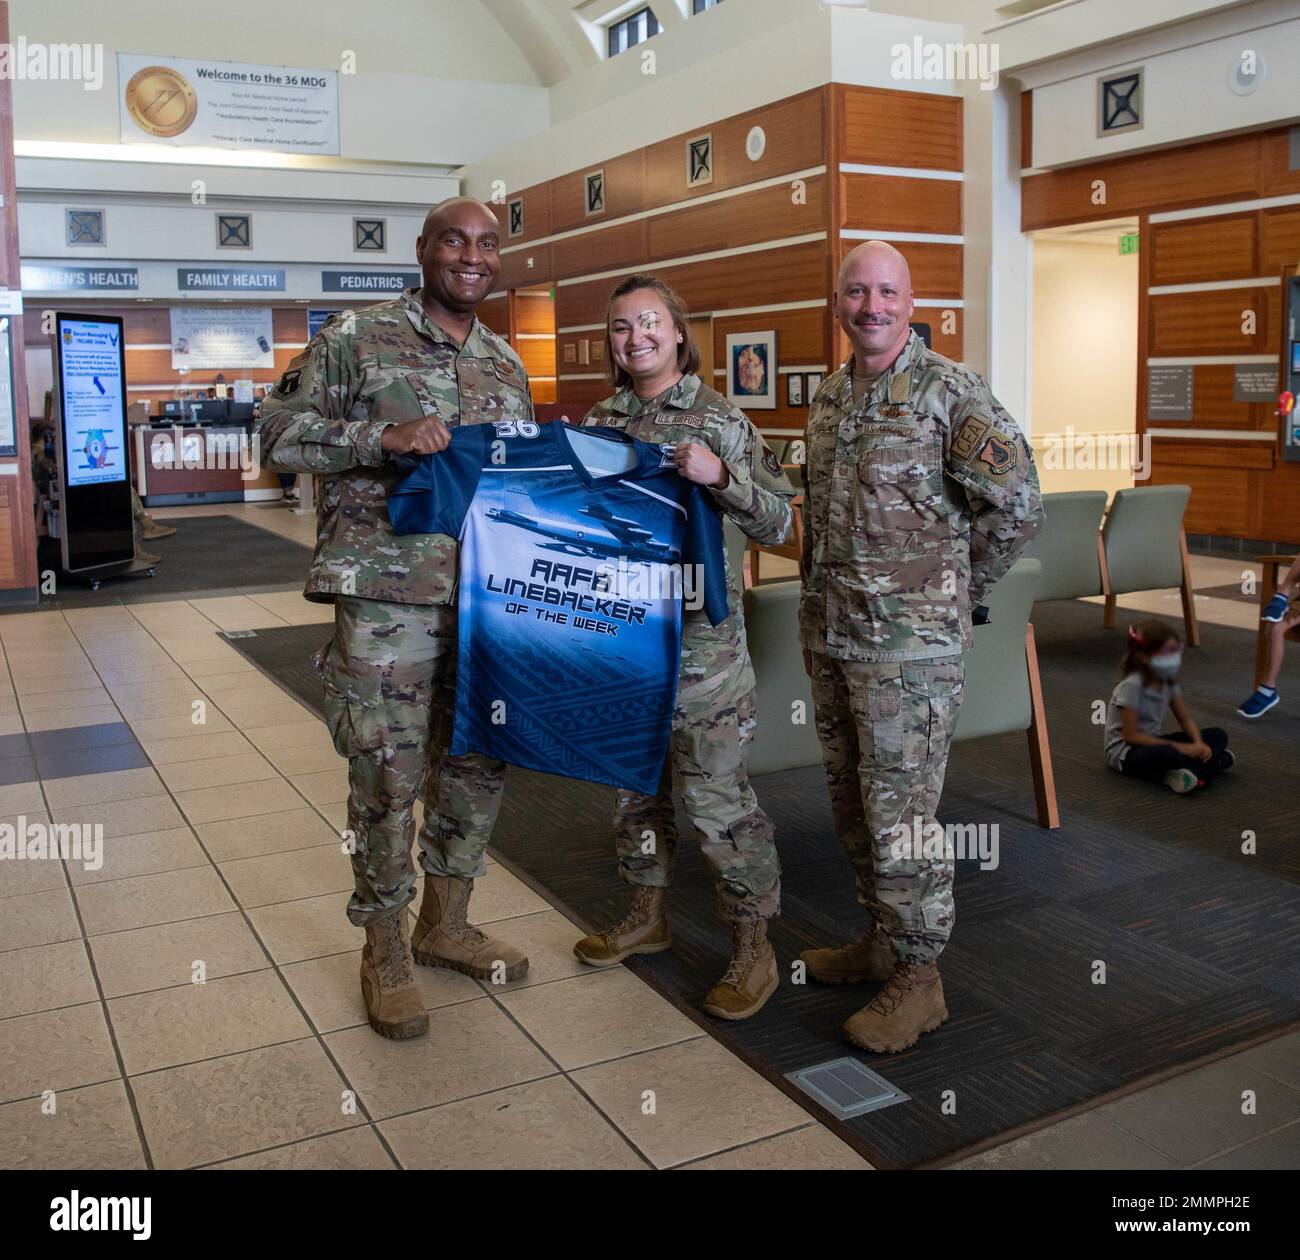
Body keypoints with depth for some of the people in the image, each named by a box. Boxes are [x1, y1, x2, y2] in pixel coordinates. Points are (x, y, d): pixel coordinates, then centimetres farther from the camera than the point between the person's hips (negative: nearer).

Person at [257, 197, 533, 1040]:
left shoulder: (507, 365, 16)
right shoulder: (358, 336, 0)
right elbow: (280, 432, -4)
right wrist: (384, 436, -17)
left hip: (487, 596, 6)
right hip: (386, 597, -6)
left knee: (479, 762, 12)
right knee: (389, 776, -1)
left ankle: (446, 925, 31)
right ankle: (385, 950, 17)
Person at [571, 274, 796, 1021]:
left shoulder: (719, 419, -5)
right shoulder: (600, 419, 10)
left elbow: (779, 524, -8)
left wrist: (720, 476, -23)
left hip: (698, 640, -6)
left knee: (717, 797, -2)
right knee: (634, 781, 17)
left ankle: (755, 949, 13)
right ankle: (649, 916, 35)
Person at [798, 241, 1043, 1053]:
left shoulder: (949, 392, -11)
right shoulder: (830, 396, 12)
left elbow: (1018, 507, -14)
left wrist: (955, 591, -5)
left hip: (908, 648, -8)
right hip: (828, 635, 8)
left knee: (900, 816, -2)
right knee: (853, 803, 17)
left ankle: (918, 979, 13)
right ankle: (882, 940, 33)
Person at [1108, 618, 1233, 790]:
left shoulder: (1168, 680, 0)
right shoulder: (1132, 685, -23)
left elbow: (1186, 719, 6)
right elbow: (1130, 735, -23)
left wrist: (1199, 744, -15)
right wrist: (1178, 747, -23)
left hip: (1151, 742, 9)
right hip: (1125, 751, -8)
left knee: (1218, 735, -3)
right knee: (1167, 754, -40)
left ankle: (1196, 773, -26)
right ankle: (1215, 761, -14)